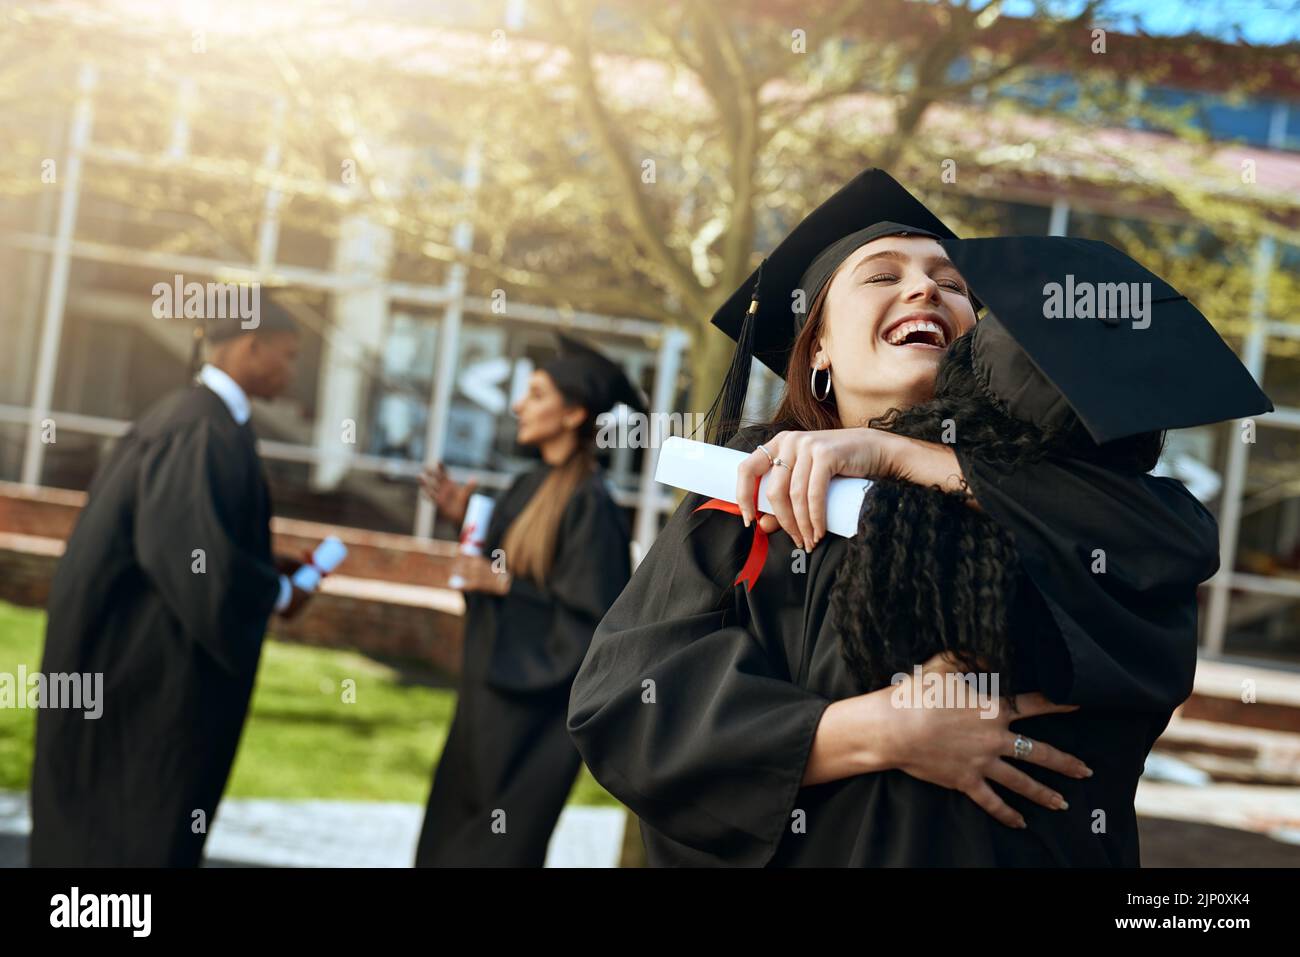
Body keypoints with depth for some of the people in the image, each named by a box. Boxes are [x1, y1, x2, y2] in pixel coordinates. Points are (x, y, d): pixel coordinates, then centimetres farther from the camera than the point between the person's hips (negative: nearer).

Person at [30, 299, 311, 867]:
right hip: (156, 665, -10)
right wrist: (276, 594, -11)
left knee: (100, 821, 16)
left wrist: (270, 571, 10)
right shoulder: (206, 430, -20)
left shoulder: (180, 416, 11)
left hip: (131, 646, 10)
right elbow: (192, 553, -27)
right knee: (140, 830, 0)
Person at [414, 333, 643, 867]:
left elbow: (593, 614, -21)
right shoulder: (529, 487, 6)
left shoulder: (588, 504, -19)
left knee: (497, 846, 2)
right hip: (494, 684, 9)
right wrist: (467, 519, 2)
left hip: (535, 703, -9)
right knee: (451, 835, 17)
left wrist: (505, 585, -22)